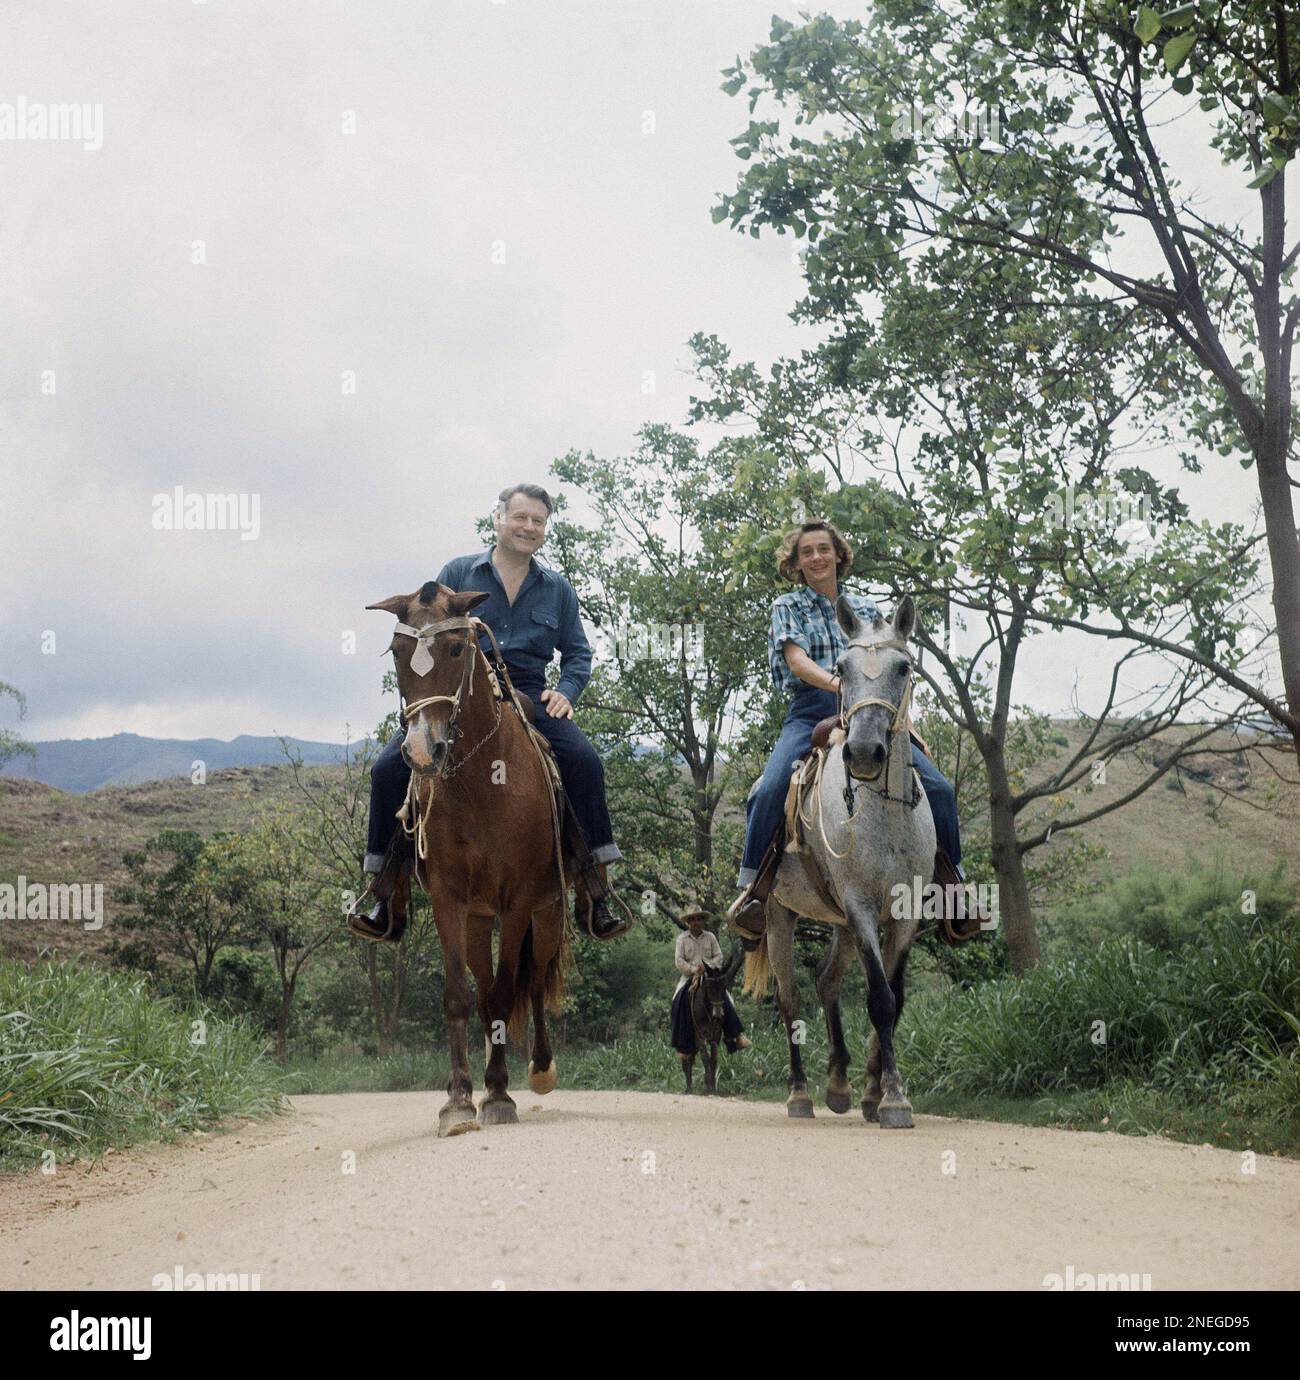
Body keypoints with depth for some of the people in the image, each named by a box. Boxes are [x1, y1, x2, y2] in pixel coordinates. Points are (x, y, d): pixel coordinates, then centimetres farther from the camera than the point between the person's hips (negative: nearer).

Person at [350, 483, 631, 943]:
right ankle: (389, 893, -10)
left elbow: (578, 653, 18)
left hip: (529, 698, 1)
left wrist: (565, 691, -3)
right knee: (389, 767, -21)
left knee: (583, 760, -28)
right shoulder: (457, 574, 10)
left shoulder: (557, 589, 15)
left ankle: (595, 886, -21)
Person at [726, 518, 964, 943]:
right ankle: (754, 889, -16)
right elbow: (796, 660, -7)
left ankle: (950, 886, 4)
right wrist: (836, 682, -27)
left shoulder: (865, 608, 21)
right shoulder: (788, 607, 11)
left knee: (938, 788, -12)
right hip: (811, 711, -3)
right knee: (768, 792, -29)